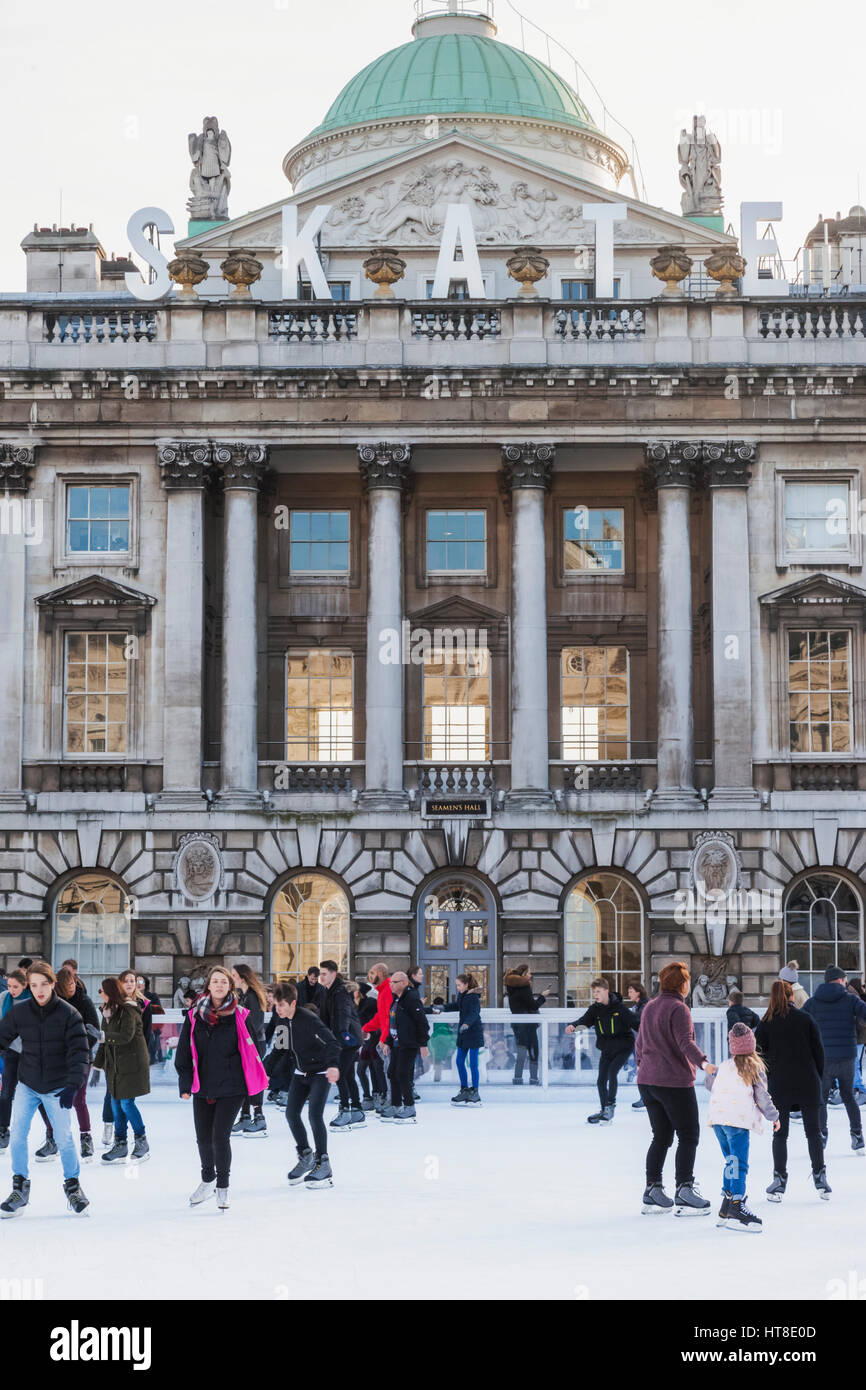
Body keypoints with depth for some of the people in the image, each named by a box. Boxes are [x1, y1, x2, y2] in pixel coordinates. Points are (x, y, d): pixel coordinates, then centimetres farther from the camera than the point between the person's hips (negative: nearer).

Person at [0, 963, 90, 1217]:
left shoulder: (68, 1014, -12)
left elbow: (79, 1052, -14)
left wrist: (73, 1085, -23)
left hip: (57, 1088, -2)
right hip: (27, 1086, 2)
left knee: (64, 1138, -2)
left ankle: (72, 1186, 18)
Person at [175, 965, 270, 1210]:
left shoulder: (240, 1015, -2)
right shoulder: (195, 1016, 3)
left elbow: (251, 1048, 5)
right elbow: (184, 1052, 6)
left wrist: (255, 1079, 3)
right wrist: (185, 1084, 1)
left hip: (232, 1087, -3)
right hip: (203, 1087, 3)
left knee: (220, 1136, -8)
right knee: (203, 1138, 10)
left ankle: (222, 1188, 9)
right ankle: (208, 1180, 35)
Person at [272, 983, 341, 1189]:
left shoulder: (308, 1019, -25)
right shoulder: (283, 1021, -4)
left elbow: (331, 1042, -34)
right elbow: (280, 1048, 12)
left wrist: (333, 1065, -50)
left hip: (320, 1073, -7)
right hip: (301, 1073, 7)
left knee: (314, 1115, -17)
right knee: (291, 1113, 2)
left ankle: (323, 1165, -9)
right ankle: (305, 1156, 21)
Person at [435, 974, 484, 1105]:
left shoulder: (474, 997, -16)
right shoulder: (461, 995, 8)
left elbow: (474, 1013, -29)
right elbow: (456, 1005, 27)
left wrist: (466, 1024, -45)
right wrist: (443, 1008, 14)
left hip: (474, 1033, -9)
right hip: (463, 1034, 9)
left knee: (473, 1063, -5)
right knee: (459, 1062, 10)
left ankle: (474, 1092, 1)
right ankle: (464, 1090, 20)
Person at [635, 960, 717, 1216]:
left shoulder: (649, 1007, 13)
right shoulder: (678, 1008, -12)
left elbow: (640, 1043, 25)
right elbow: (686, 1043, -25)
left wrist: (641, 1063, 43)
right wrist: (703, 1062, -38)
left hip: (647, 1081, 8)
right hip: (675, 1082, -8)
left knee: (661, 1136, 14)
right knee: (688, 1136, 0)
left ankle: (652, 1191, 14)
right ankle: (684, 1191, -5)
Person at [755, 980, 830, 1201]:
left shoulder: (765, 1024, 0)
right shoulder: (806, 1019, 1)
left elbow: (760, 1055, 1)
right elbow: (818, 1052, 2)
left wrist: (764, 1086, 11)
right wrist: (819, 1080, 12)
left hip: (779, 1085, 0)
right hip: (808, 1084, 0)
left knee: (780, 1133, 5)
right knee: (813, 1131, 7)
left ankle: (779, 1181, 3)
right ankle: (820, 1179, 6)